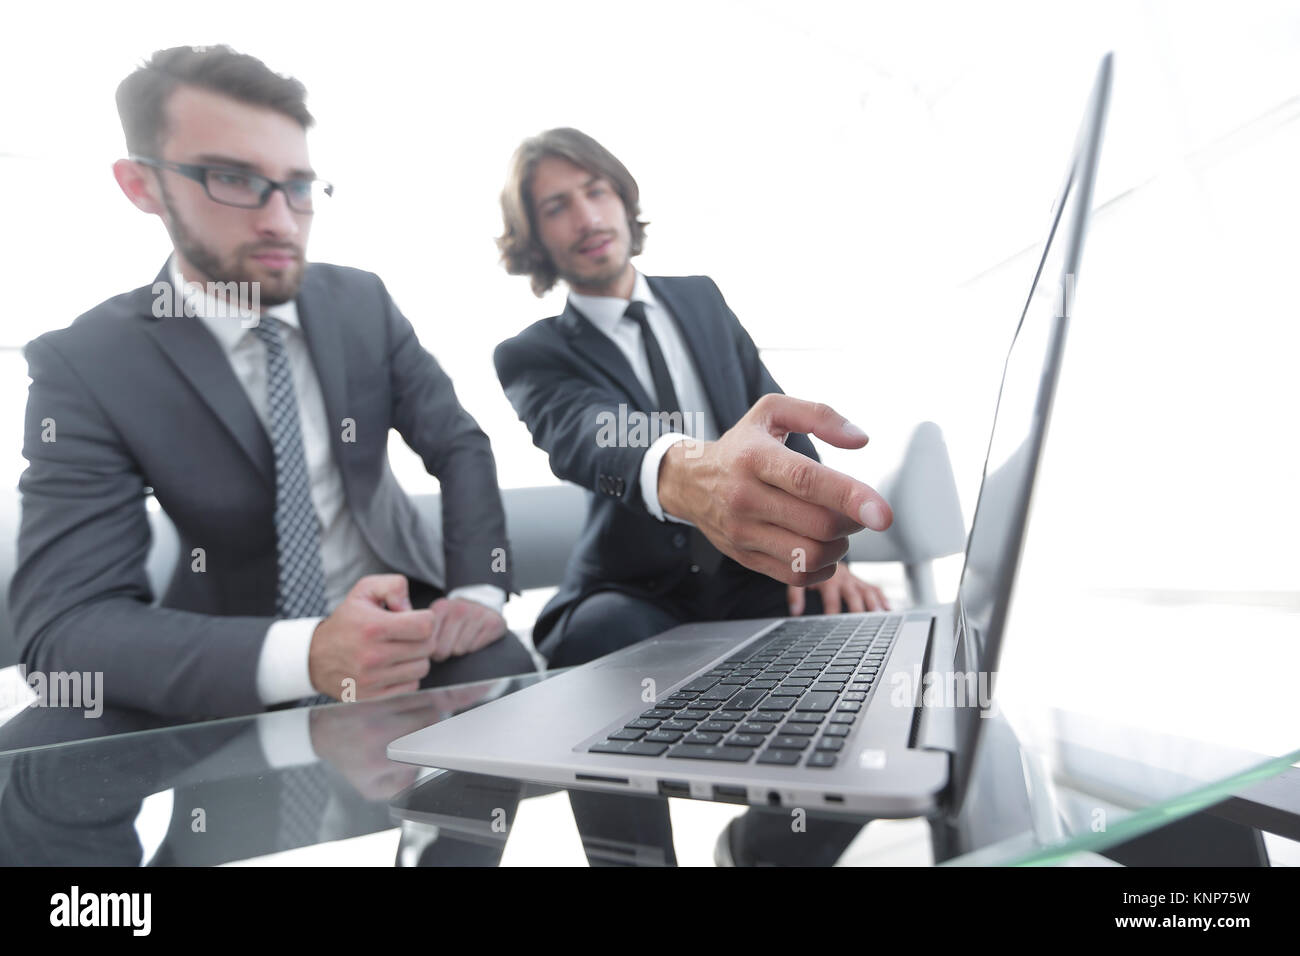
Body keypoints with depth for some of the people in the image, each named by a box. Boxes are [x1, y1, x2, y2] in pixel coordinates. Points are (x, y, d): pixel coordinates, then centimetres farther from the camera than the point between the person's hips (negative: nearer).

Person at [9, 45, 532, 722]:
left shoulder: (362, 303, -3)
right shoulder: (85, 366, -11)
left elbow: (459, 445, 0)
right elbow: (64, 622, -18)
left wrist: (479, 590, -16)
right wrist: (305, 654, -35)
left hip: (400, 608, 2)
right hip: (236, 668, -1)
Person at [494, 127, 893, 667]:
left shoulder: (700, 297, 13)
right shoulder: (531, 355, -1)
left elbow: (774, 418, 10)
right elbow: (579, 434, -24)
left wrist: (818, 550, -9)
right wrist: (683, 473, -50)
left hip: (751, 575, 3)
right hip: (639, 595, -2)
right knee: (597, 634, -35)